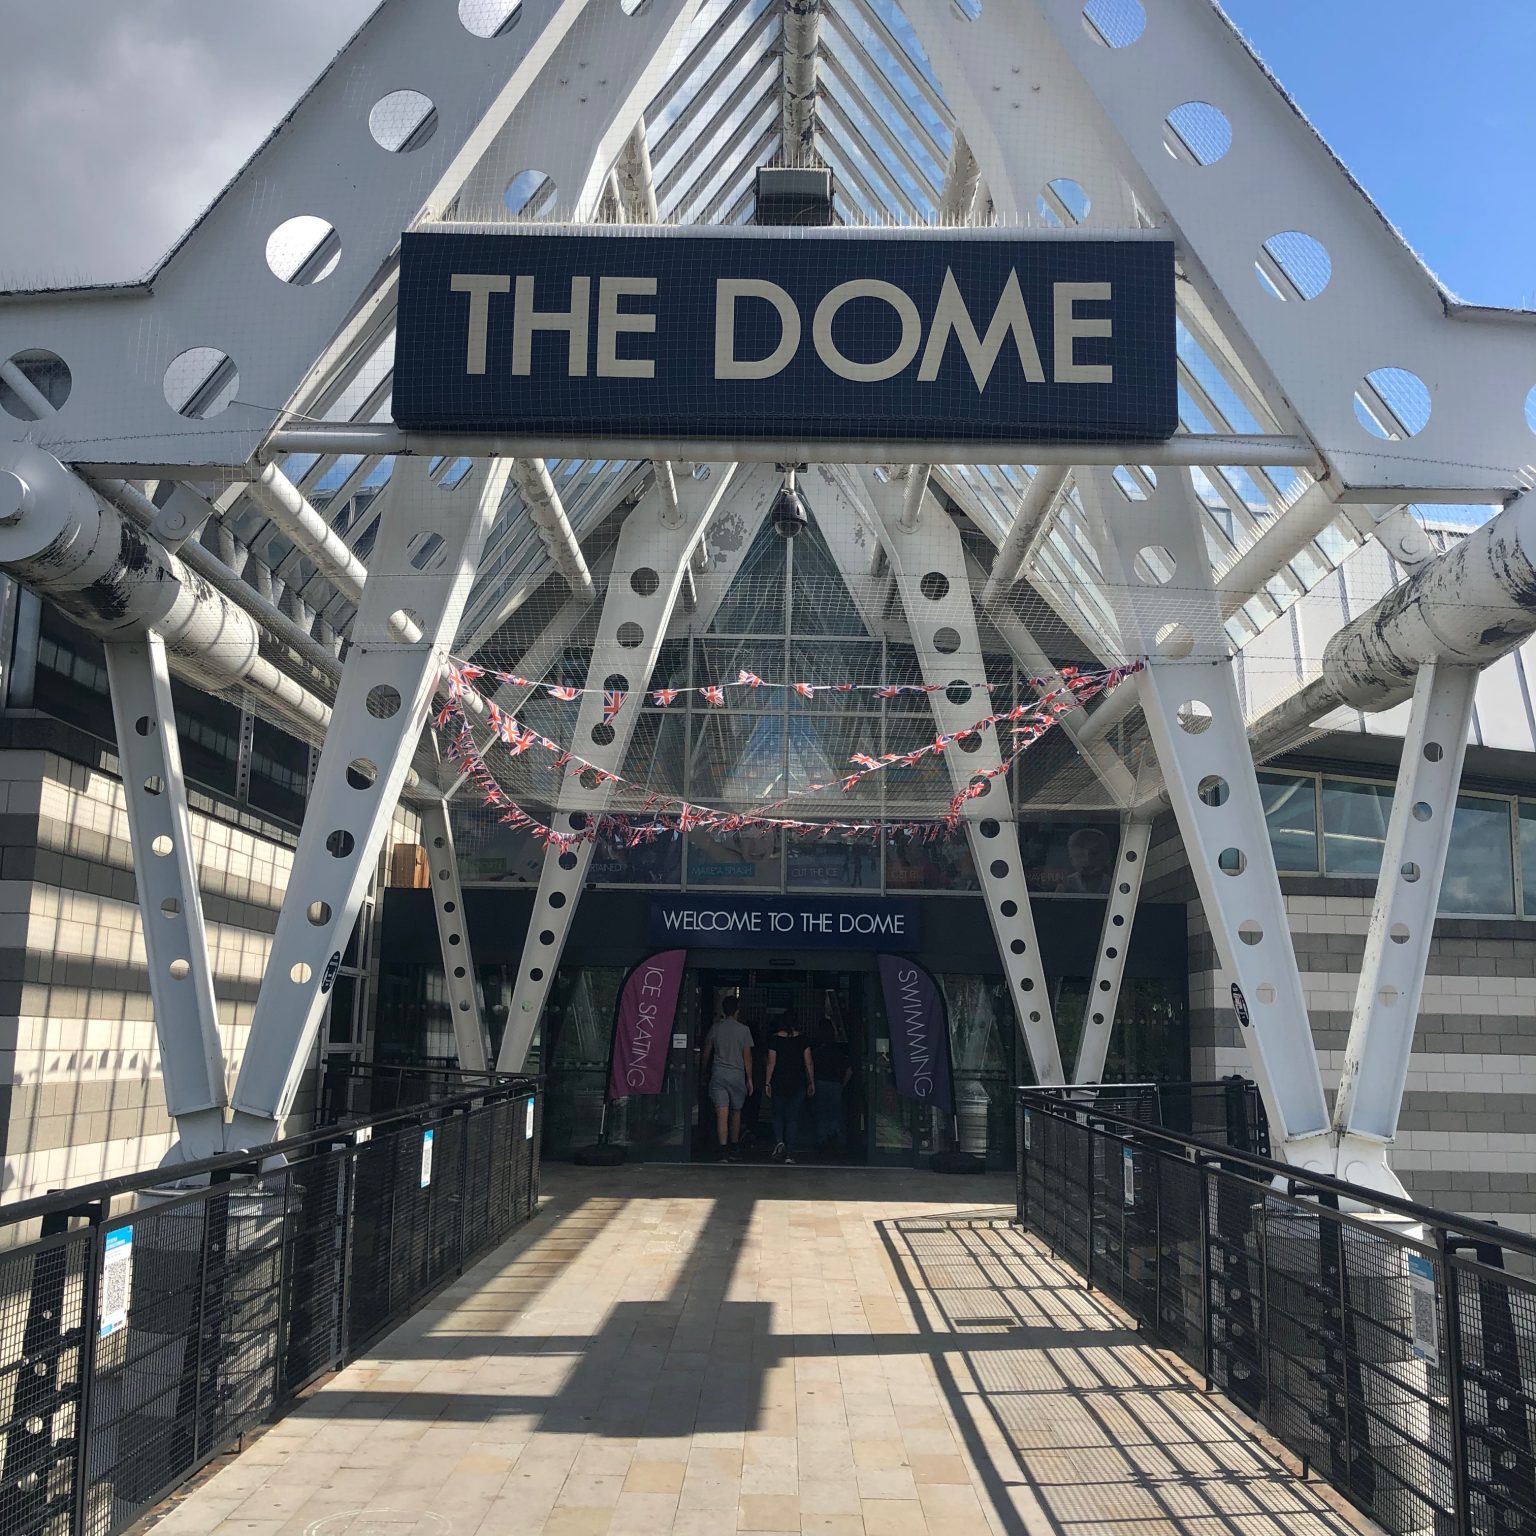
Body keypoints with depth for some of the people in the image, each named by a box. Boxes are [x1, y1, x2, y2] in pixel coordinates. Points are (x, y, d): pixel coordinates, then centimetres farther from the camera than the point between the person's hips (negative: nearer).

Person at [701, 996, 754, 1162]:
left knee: (722, 1113, -5)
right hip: (737, 1074, 0)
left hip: (718, 1074, 1)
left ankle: (723, 1149, -15)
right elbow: (747, 1057, -1)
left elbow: (706, 1053, 9)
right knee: (736, 1112, 14)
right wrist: (749, 1079, 5)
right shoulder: (743, 1030, -2)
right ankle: (733, 1149, 20)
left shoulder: (715, 1027, 3)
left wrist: (706, 1072, 23)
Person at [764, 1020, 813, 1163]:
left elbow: (771, 1062, -5)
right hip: (798, 1083, 1)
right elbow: (808, 1062, 1)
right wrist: (811, 1082, 8)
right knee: (792, 1117, 5)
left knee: (777, 1115, 13)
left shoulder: (775, 1038, -2)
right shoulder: (802, 1038, 2)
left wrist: (767, 1082, -1)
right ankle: (789, 1153, 0)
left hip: (778, 1082, -1)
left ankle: (779, 1141, -11)